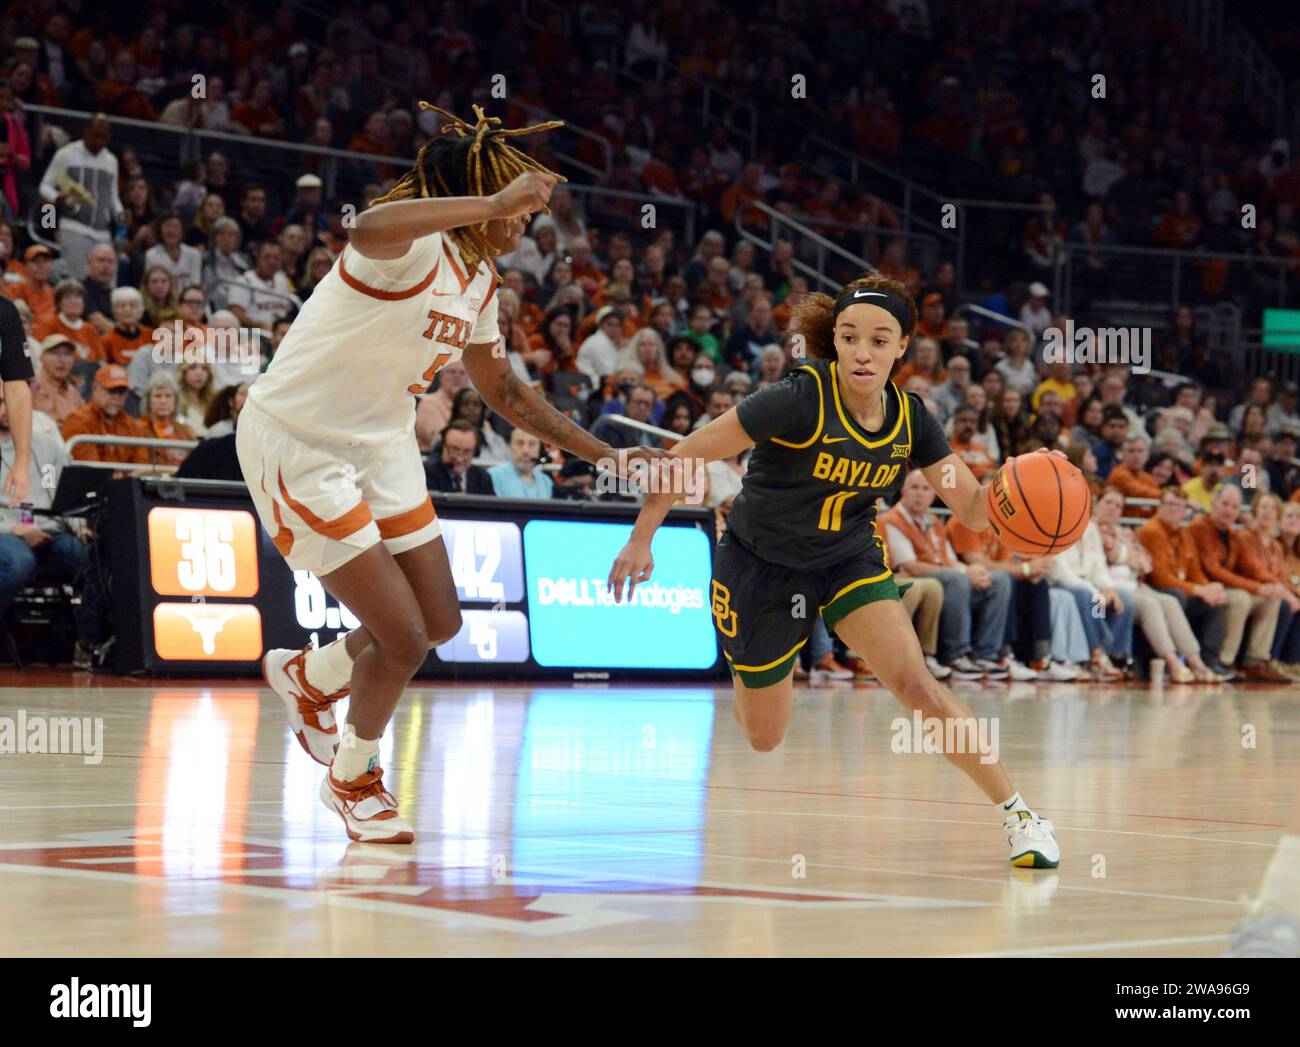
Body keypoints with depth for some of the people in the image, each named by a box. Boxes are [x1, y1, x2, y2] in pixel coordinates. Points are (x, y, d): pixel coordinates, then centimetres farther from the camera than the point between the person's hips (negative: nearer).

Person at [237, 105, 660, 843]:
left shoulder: (479, 279, 4)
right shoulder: (413, 244, -24)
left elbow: (499, 386, 19)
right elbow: (370, 231, -51)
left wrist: (603, 454, 16)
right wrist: (495, 203, -49)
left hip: (377, 443, 9)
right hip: (296, 442, -9)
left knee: (440, 622, 11)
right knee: (402, 636, -7)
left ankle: (308, 677, 39)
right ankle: (355, 778, 20)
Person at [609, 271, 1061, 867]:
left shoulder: (910, 418, -12)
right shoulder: (801, 399, -28)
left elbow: (973, 509, -12)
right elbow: (686, 455, -22)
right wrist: (641, 540, -20)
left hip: (850, 559, 3)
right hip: (760, 565, -2)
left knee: (915, 686, -21)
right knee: (764, 738, 12)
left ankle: (1016, 813, -11)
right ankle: (744, 677, 51)